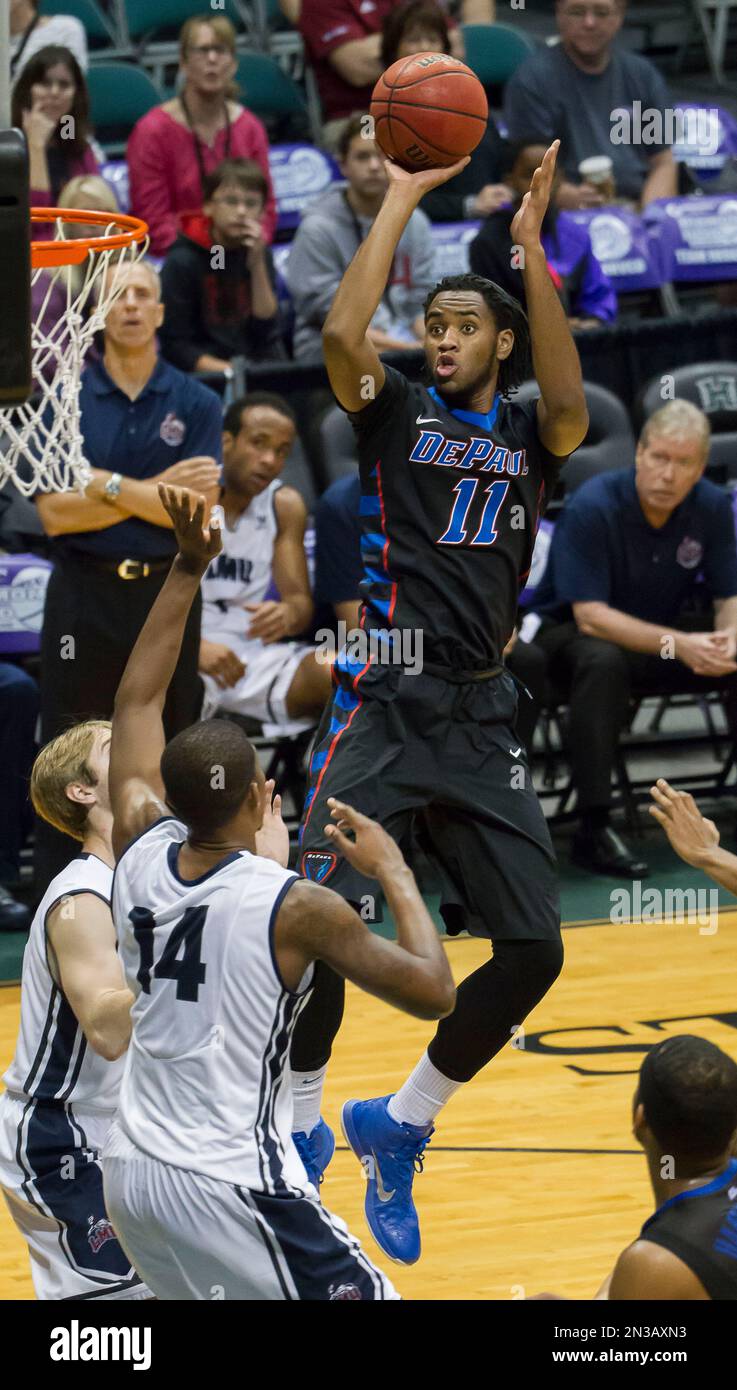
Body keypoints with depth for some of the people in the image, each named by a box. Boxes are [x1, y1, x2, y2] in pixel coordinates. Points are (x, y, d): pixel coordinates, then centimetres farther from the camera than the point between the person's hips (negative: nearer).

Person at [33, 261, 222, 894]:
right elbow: (54, 513, -7)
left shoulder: (196, 404, 4)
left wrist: (112, 486, -13)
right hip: (83, 597, -1)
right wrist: (153, 493, -11)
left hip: (166, 596, 1)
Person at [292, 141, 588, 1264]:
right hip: (386, 700, -3)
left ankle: (399, 1128, 17)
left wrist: (532, 247, -17)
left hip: (481, 717, 3)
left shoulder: (529, 437, 12)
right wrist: (403, 199, -9)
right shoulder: (396, 415, 8)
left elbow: (569, 406, -13)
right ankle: (302, 1121, 0)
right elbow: (342, 334, -12)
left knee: (533, 948, -1)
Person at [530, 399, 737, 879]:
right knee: (603, 662, -38)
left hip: (666, 632, 5)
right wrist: (677, 646, -37)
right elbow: (589, 615, -27)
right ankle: (594, 827, -36)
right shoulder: (592, 508, -23)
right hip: (573, 634, -5)